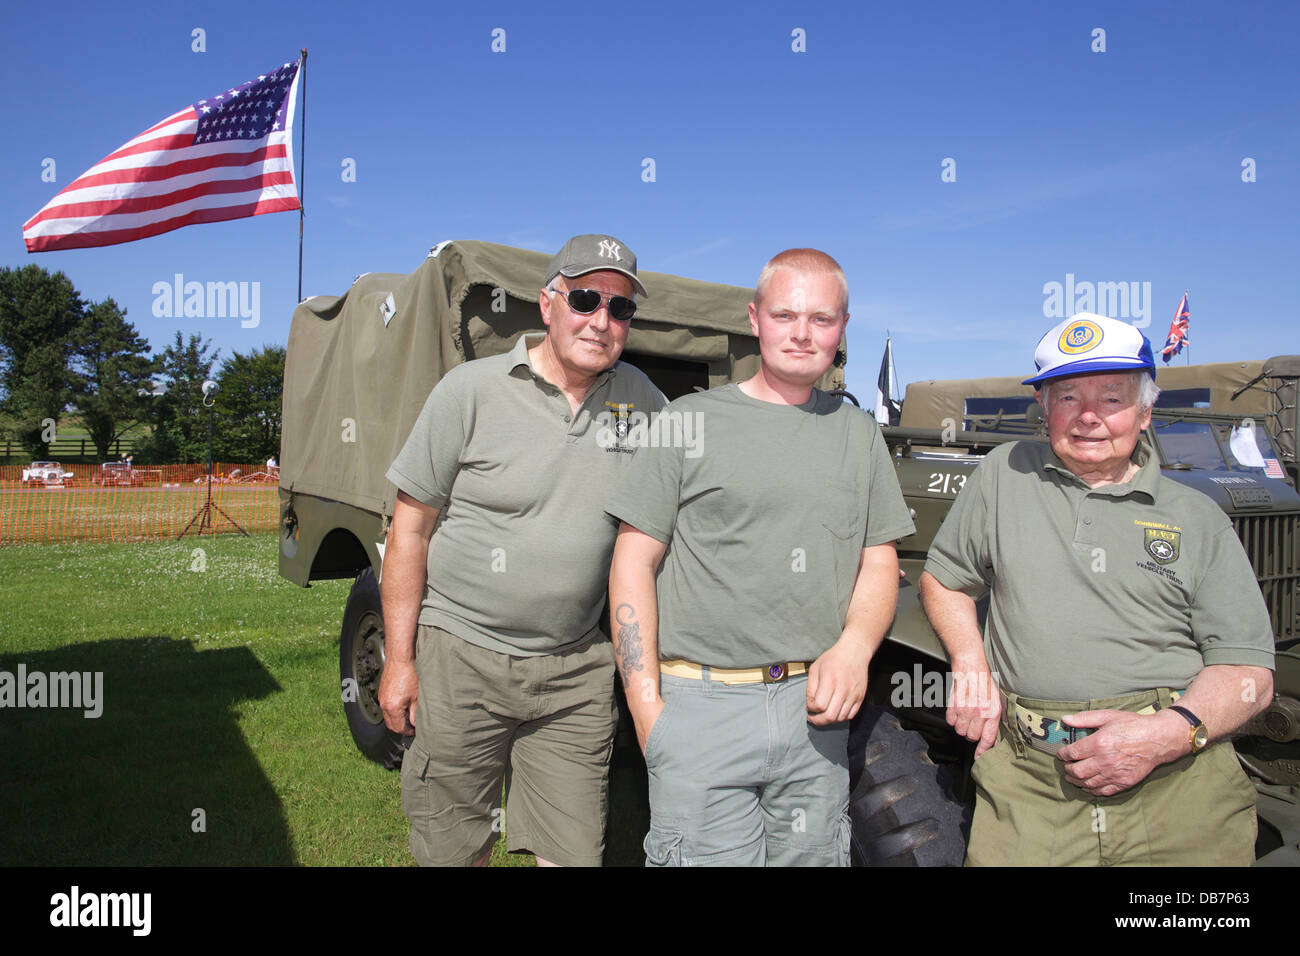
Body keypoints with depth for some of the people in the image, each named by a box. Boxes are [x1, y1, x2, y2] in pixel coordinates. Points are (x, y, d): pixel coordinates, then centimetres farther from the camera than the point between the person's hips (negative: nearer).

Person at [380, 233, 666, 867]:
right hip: (461, 655, -2)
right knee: (452, 849, 11)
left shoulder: (641, 399, 3)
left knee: (575, 851, 8)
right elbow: (409, 527, -4)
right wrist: (398, 659, -5)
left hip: (576, 670, 3)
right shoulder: (471, 390, -7)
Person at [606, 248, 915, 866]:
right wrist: (646, 705, -9)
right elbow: (633, 564, -2)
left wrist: (852, 650, -8)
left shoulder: (858, 433, 11)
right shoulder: (691, 421, 0)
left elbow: (878, 565, 12)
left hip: (814, 706, 4)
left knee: (811, 855, 12)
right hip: (701, 705, -3)